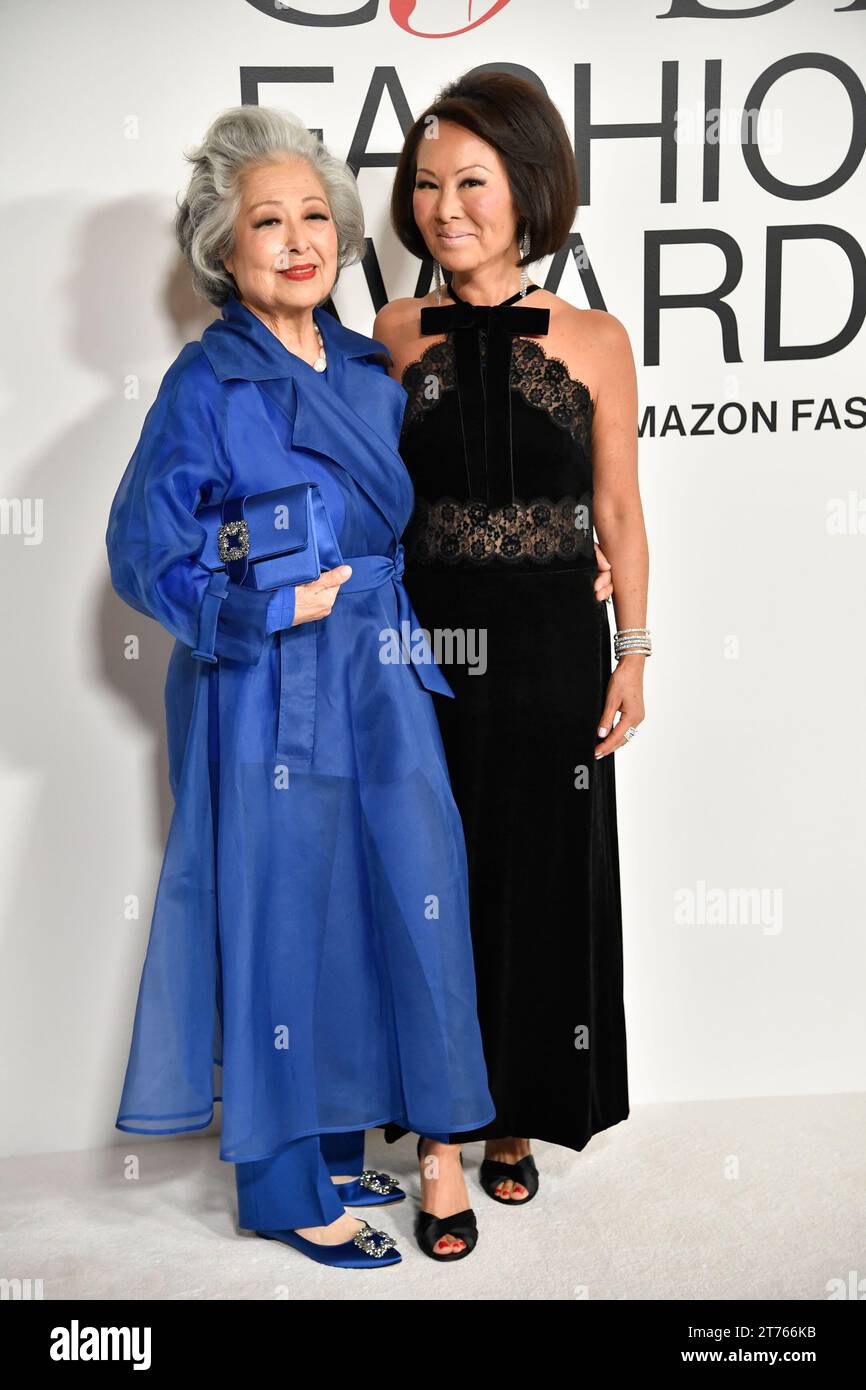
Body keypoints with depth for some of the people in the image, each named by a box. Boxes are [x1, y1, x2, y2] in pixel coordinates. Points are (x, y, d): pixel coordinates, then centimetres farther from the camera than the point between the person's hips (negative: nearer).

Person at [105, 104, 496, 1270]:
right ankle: (286, 1186, 24)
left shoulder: (372, 368, 8)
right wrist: (273, 608, -18)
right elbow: (143, 556, -10)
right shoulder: (207, 384, -10)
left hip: (381, 690, 6)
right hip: (269, 700, -6)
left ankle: (339, 1146, 33)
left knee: (383, 911, 12)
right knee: (281, 922, 4)